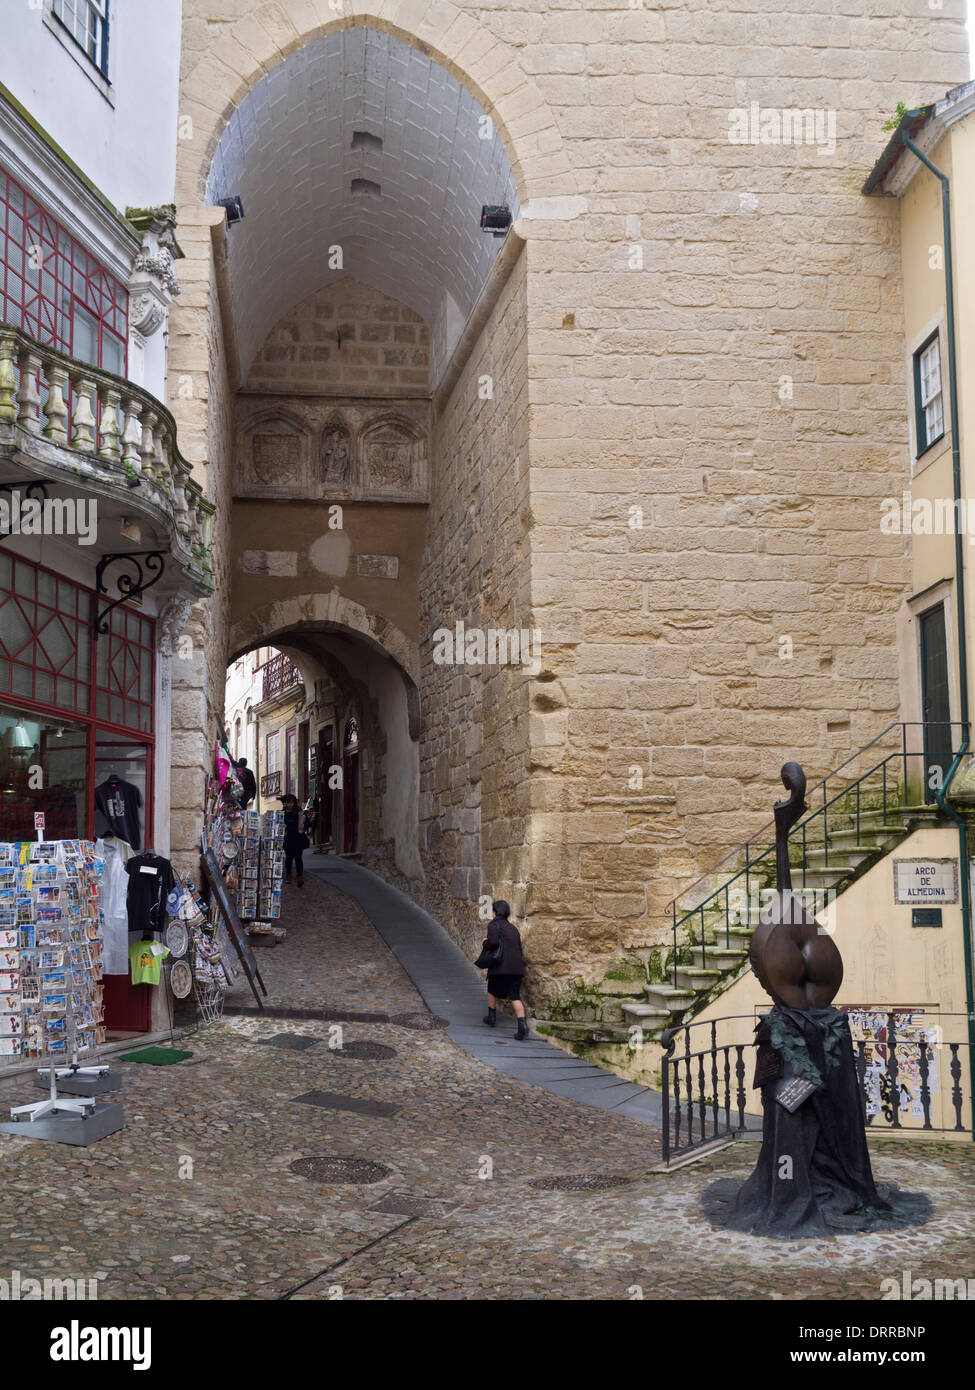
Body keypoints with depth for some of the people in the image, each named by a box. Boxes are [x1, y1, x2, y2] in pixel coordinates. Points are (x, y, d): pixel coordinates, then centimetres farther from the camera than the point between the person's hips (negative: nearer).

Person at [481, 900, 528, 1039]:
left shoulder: (495, 924, -3)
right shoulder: (513, 928, 19)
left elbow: (493, 941, -19)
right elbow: (519, 948, 17)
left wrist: (485, 943, 1)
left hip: (500, 965, -5)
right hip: (517, 966, 5)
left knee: (492, 991, 22)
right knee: (515, 996, 1)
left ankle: (492, 1017, 35)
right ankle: (523, 1025, -15)